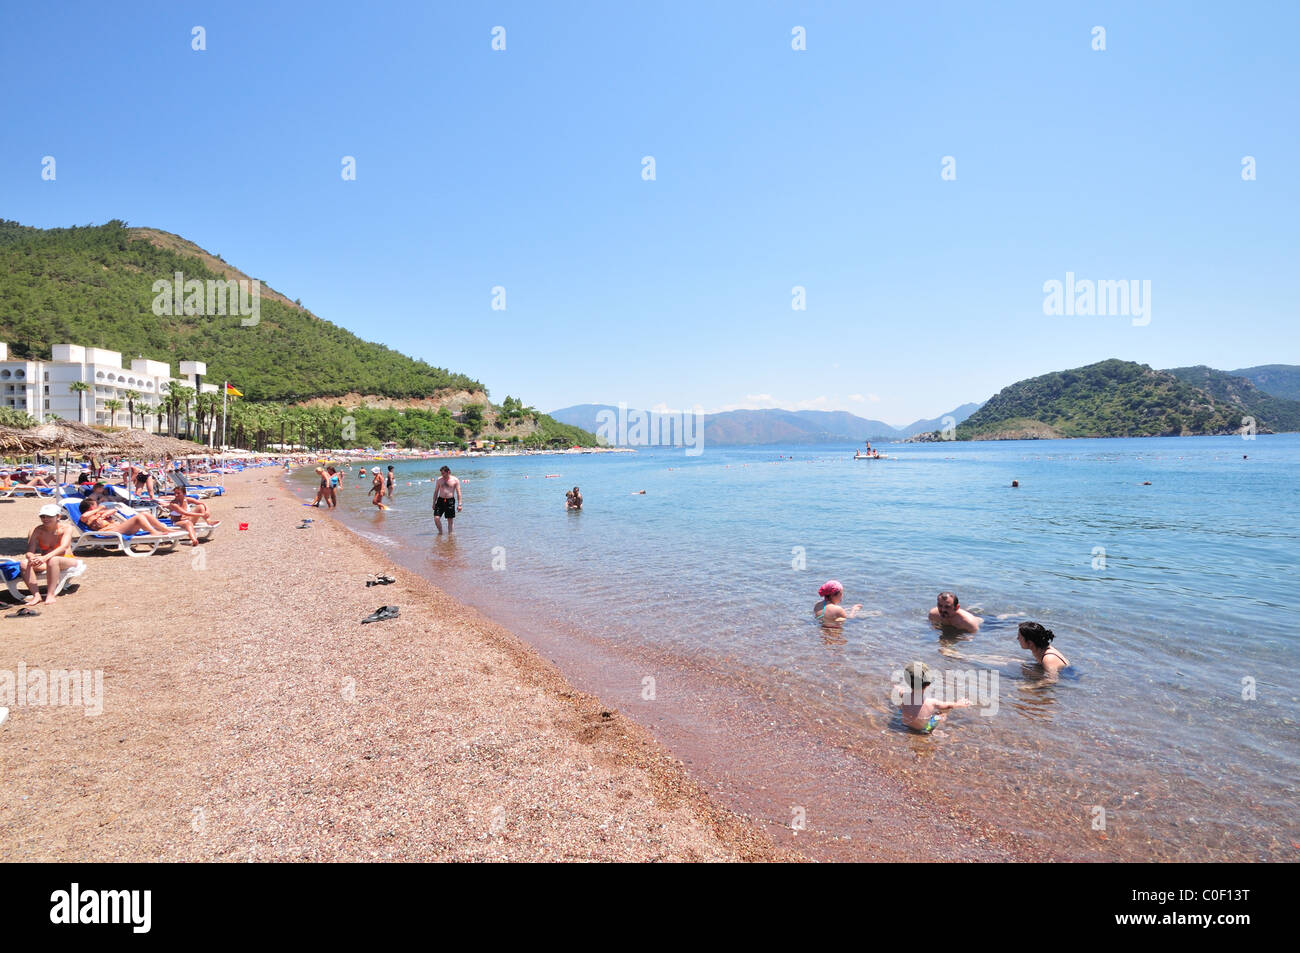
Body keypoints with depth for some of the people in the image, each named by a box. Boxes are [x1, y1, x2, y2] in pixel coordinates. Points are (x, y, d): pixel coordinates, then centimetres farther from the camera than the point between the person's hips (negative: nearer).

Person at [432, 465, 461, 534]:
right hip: (440, 500, 2)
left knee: (450, 520, 3)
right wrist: (434, 503, 10)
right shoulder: (439, 479, 6)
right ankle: (440, 532, 13)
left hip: (450, 501, -2)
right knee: (436, 518, -7)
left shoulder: (455, 480, -1)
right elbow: (436, 492, 12)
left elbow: (458, 493, -1)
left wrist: (459, 504, -6)